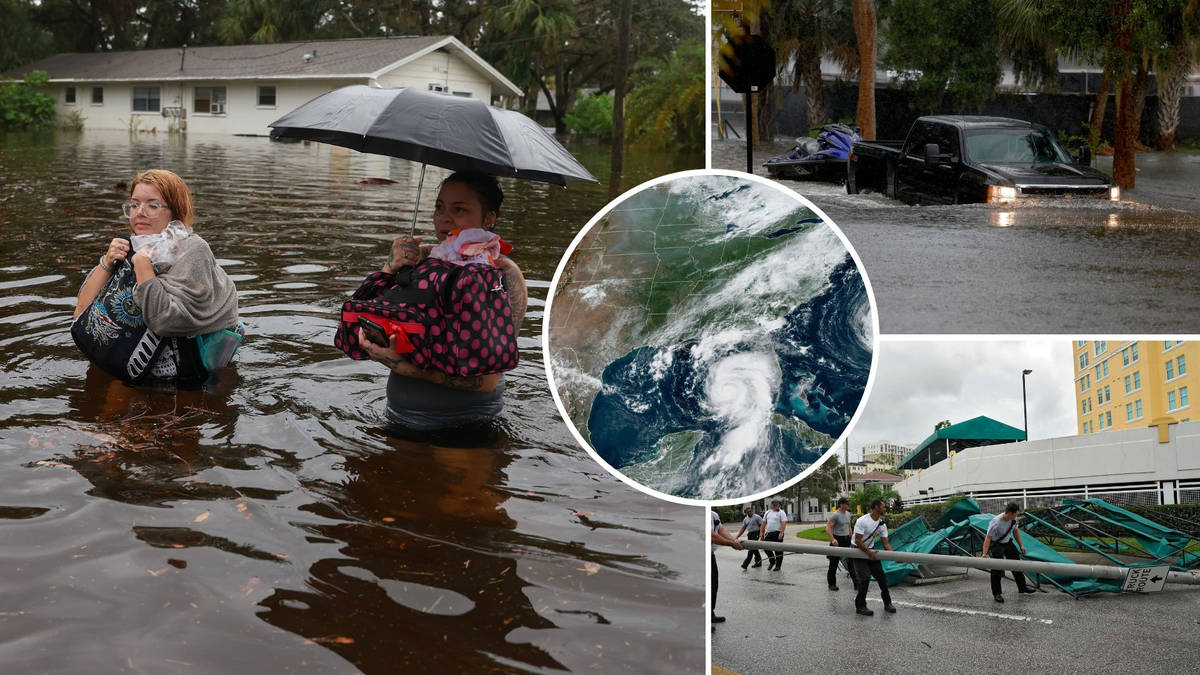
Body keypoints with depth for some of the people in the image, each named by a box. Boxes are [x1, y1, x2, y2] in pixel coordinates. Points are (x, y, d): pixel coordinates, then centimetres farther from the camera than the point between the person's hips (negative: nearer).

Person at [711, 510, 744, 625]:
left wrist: (734, 540, -17)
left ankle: (710, 615, 31)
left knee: (713, 586, 18)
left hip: (710, 554, 10)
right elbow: (712, 537, -27)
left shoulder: (714, 515, 10)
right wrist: (732, 544, -21)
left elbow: (721, 529, 1)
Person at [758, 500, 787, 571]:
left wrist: (781, 533, -23)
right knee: (766, 548, 1)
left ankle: (778, 565, 9)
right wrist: (761, 532, 8)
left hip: (777, 534, -6)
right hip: (768, 533, 6)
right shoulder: (768, 513, 16)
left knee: (778, 550, 0)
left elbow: (784, 523, -13)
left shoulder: (781, 513, -3)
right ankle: (772, 562, 21)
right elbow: (763, 523, 17)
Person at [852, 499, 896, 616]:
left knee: (881, 576, 3)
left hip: (871, 550, 7)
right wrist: (868, 553, -26)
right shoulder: (862, 521, -23)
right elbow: (858, 541, -23)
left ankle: (887, 603, 16)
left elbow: (886, 543, -2)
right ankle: (860, 606, -4)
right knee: (864, 578, -15)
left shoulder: (882, 525, 0)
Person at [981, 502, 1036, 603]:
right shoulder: (996, 522, -33)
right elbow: (988, 537, -33)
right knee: (997, 569, -9)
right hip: (996, 544, -7)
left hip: (1008, 542, 7)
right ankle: (996, 594, 1)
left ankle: (1022, 587, 31)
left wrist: (1021, 545, 9)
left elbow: (1016, 531, 7)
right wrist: (984, 554, -40)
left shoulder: (1013, 519, -11)